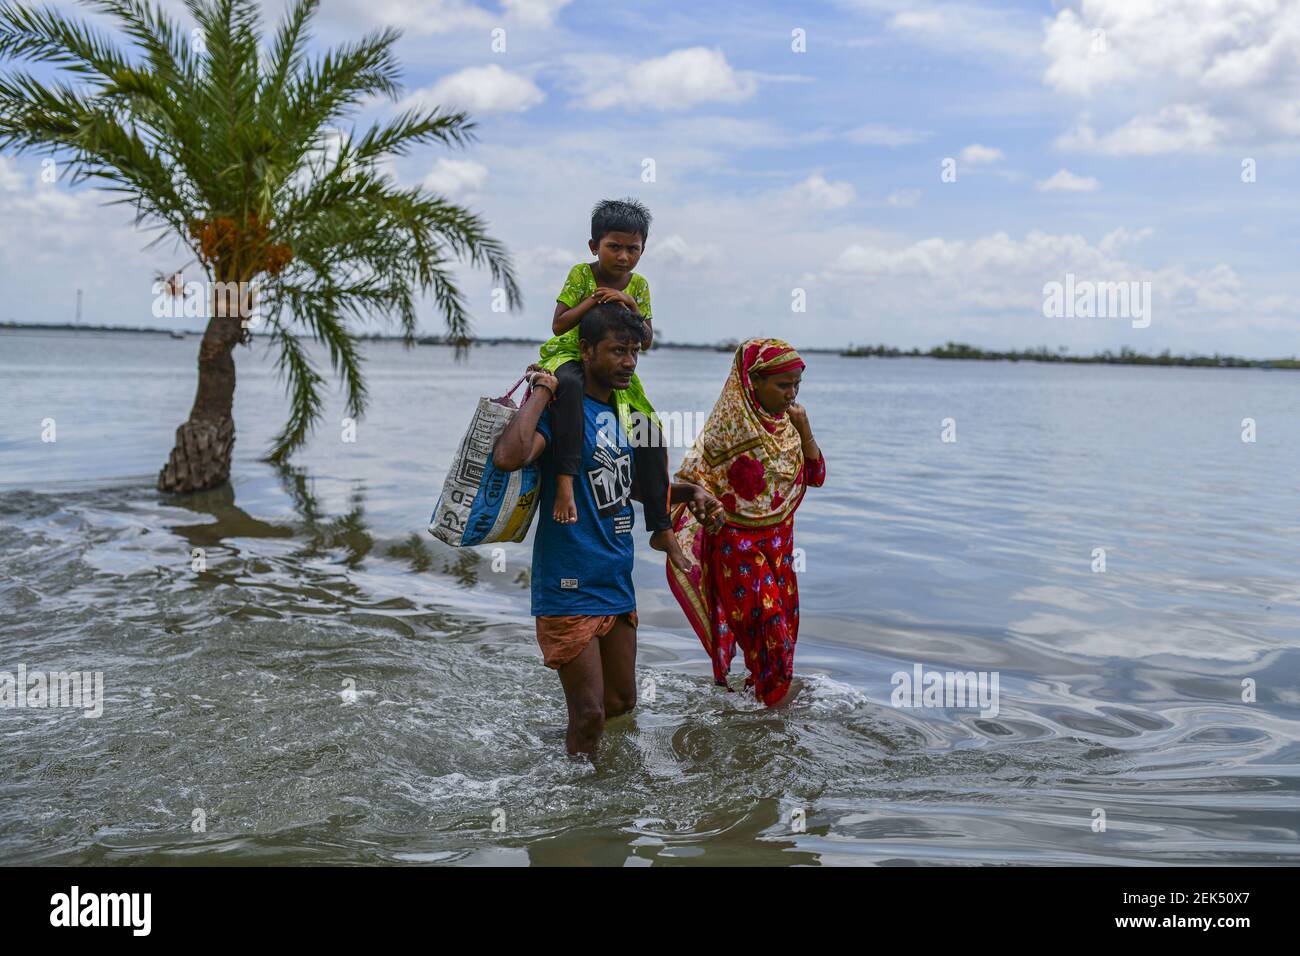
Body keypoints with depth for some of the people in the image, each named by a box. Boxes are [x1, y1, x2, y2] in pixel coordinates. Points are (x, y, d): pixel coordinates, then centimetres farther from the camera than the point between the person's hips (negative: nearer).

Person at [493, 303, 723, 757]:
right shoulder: (562, 407, -14)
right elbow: (508, 457, -35)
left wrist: (688, 491, 10)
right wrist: (542, 390, -25)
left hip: (617, 584, 8)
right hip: (570, 589, -8)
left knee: (622, 703, 17)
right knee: (589, 714, -4)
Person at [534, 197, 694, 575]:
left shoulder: (639, 285, 4)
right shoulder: (581, 274, -5)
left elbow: (646, 341, 1)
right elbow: (558, 325, -9)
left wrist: (631, 306, -14)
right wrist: (592, 300, -18)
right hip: (571, 357, -4)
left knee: (651, 435, -9)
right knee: (569, 384, -43)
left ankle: (662, 530, 0)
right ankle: (565, 479, -45)